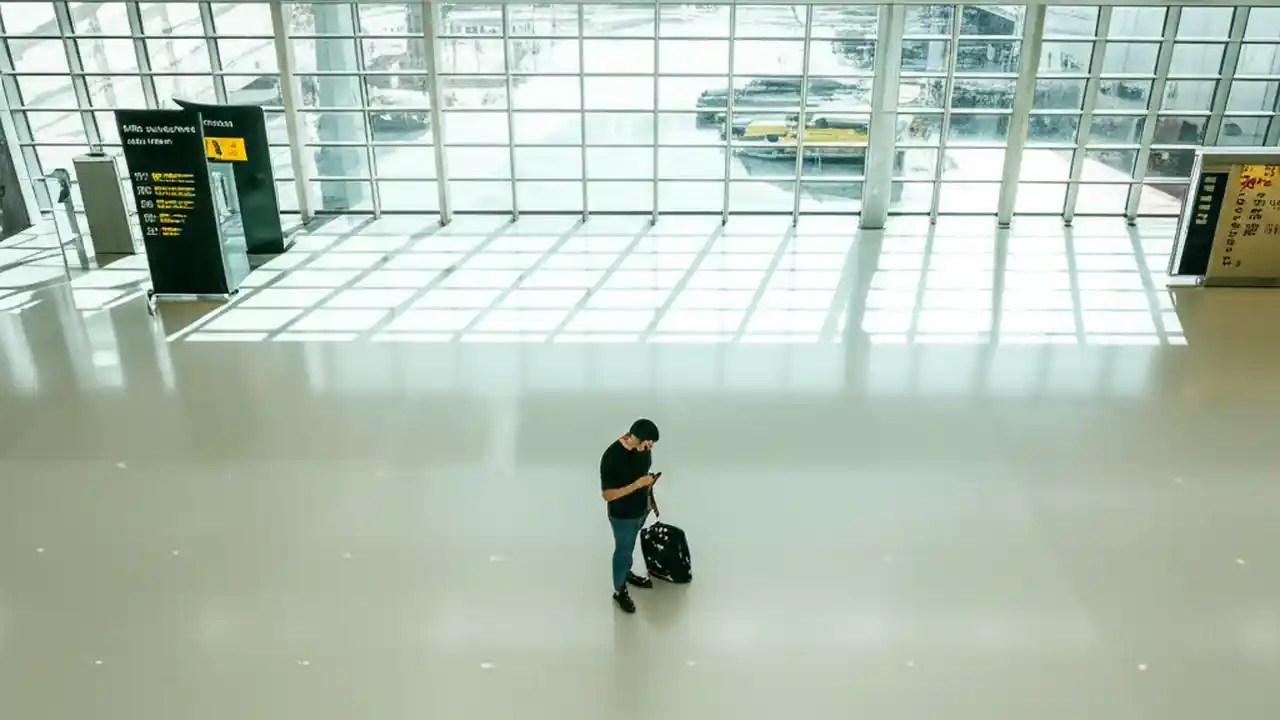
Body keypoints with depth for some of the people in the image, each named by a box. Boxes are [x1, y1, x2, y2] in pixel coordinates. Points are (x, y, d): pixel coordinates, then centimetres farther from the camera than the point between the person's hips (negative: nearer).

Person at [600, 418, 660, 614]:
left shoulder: (644, 447, -12)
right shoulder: (611, 457, -34)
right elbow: (607, 495, -30)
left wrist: (651, 497, 13)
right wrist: (638, 484, -35)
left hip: (641, 509, 6)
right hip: (622, 515, -6)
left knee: (630, 547, 29)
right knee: (623, 551, 14)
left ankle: (626, 573, 54)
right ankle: (619, 591, 35)